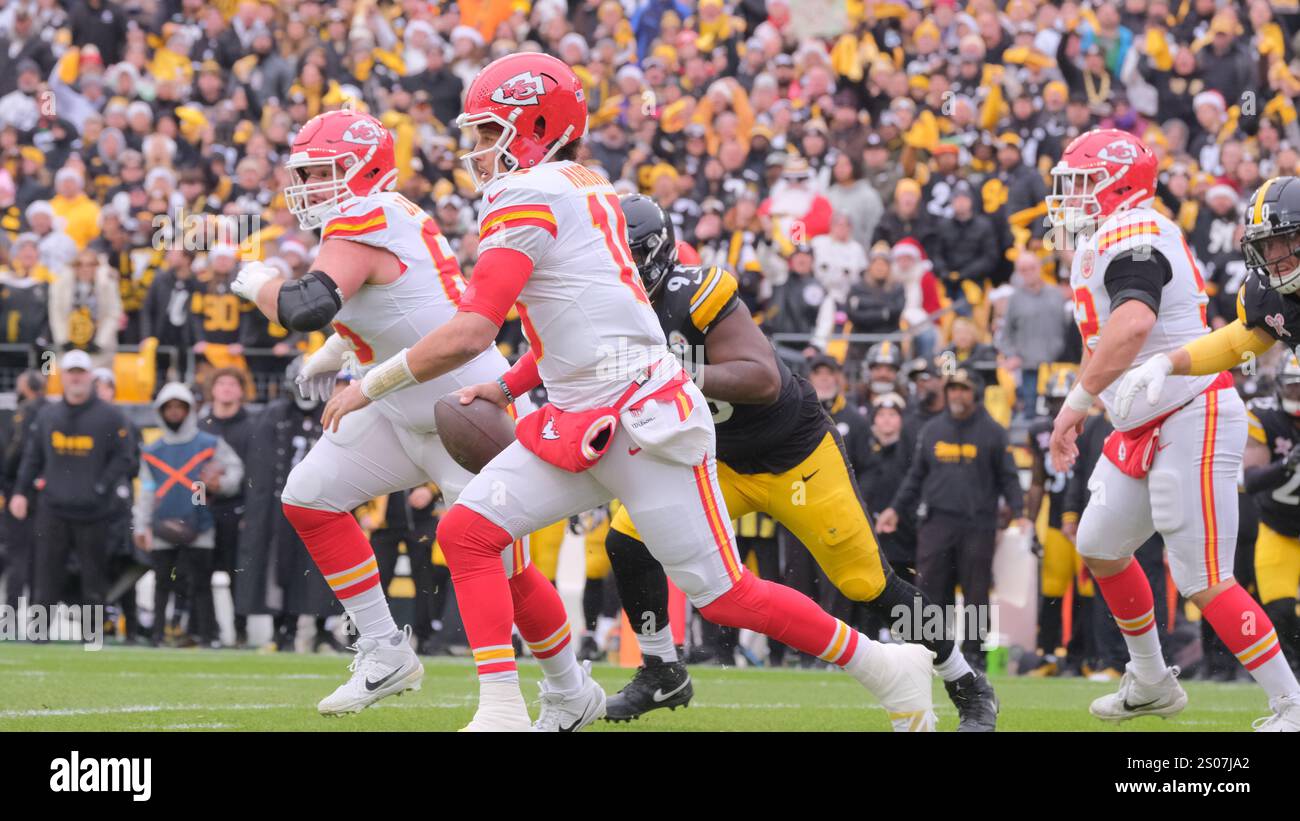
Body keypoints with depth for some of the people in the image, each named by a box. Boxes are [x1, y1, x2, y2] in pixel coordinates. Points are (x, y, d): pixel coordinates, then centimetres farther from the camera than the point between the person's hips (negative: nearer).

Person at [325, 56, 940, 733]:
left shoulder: (527, 201, -14)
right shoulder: (586, 193, 14)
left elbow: (469, 334, -22)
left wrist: (371, 386, -12)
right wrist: (508, 389, 19)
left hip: (646, 420, -9)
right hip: (578, 424, 10)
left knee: (725, 595, -2)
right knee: (465, 531, -4)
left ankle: (888, 668, 13)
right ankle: (502, 712, -7)